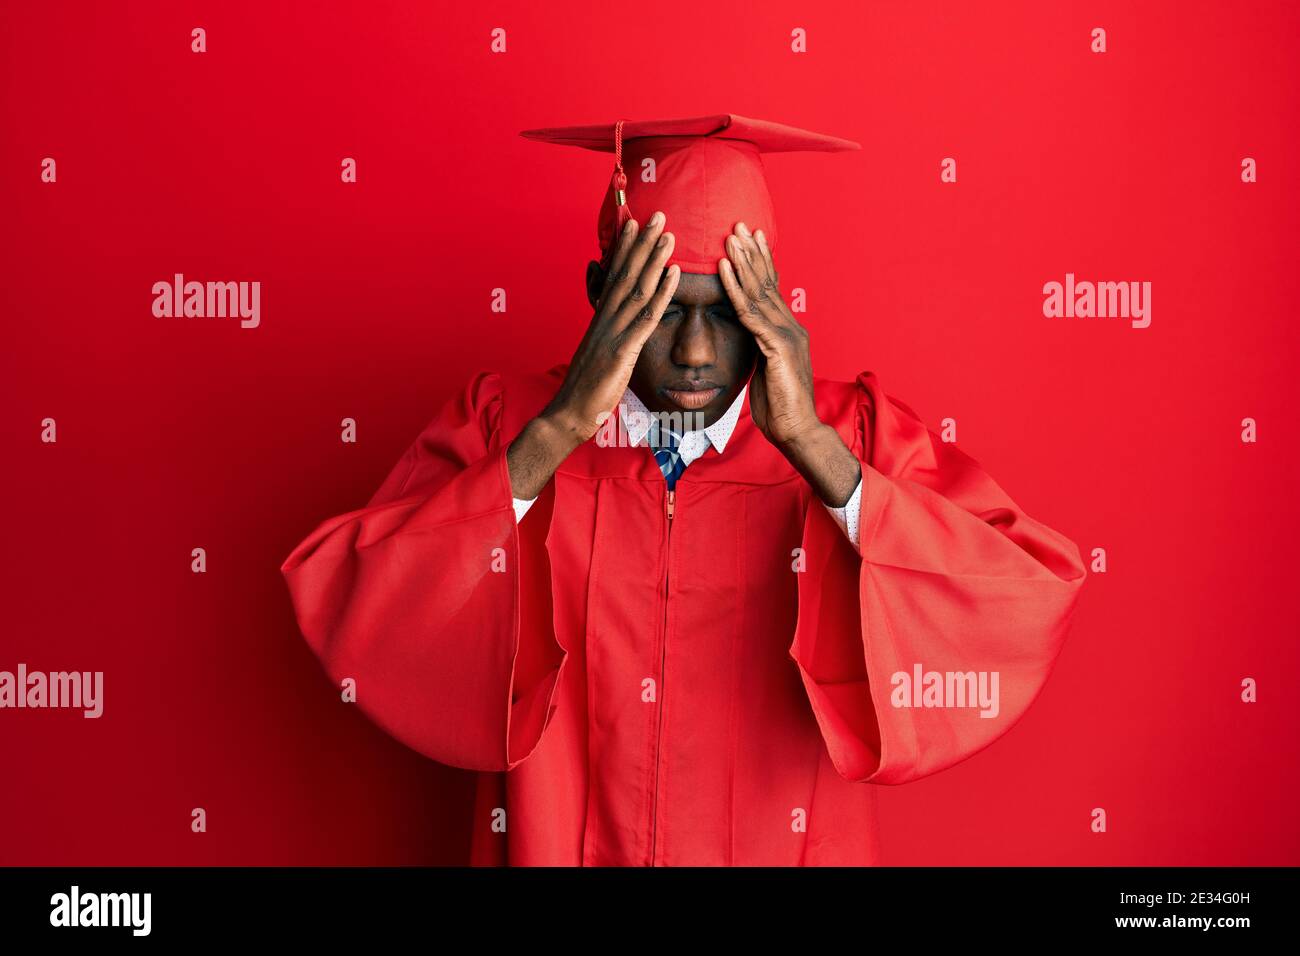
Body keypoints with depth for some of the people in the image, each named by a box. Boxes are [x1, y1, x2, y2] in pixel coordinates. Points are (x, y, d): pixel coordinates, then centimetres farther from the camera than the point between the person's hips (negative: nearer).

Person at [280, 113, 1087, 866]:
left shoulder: (857, 438, -7)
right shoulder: (502, 428, -7)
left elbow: (1022, 617, -19)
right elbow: (345, 614, -19)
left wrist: (811, 443, -25)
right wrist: (561, 430, -24)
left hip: (787, 845, 0)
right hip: (550, 845, 0)